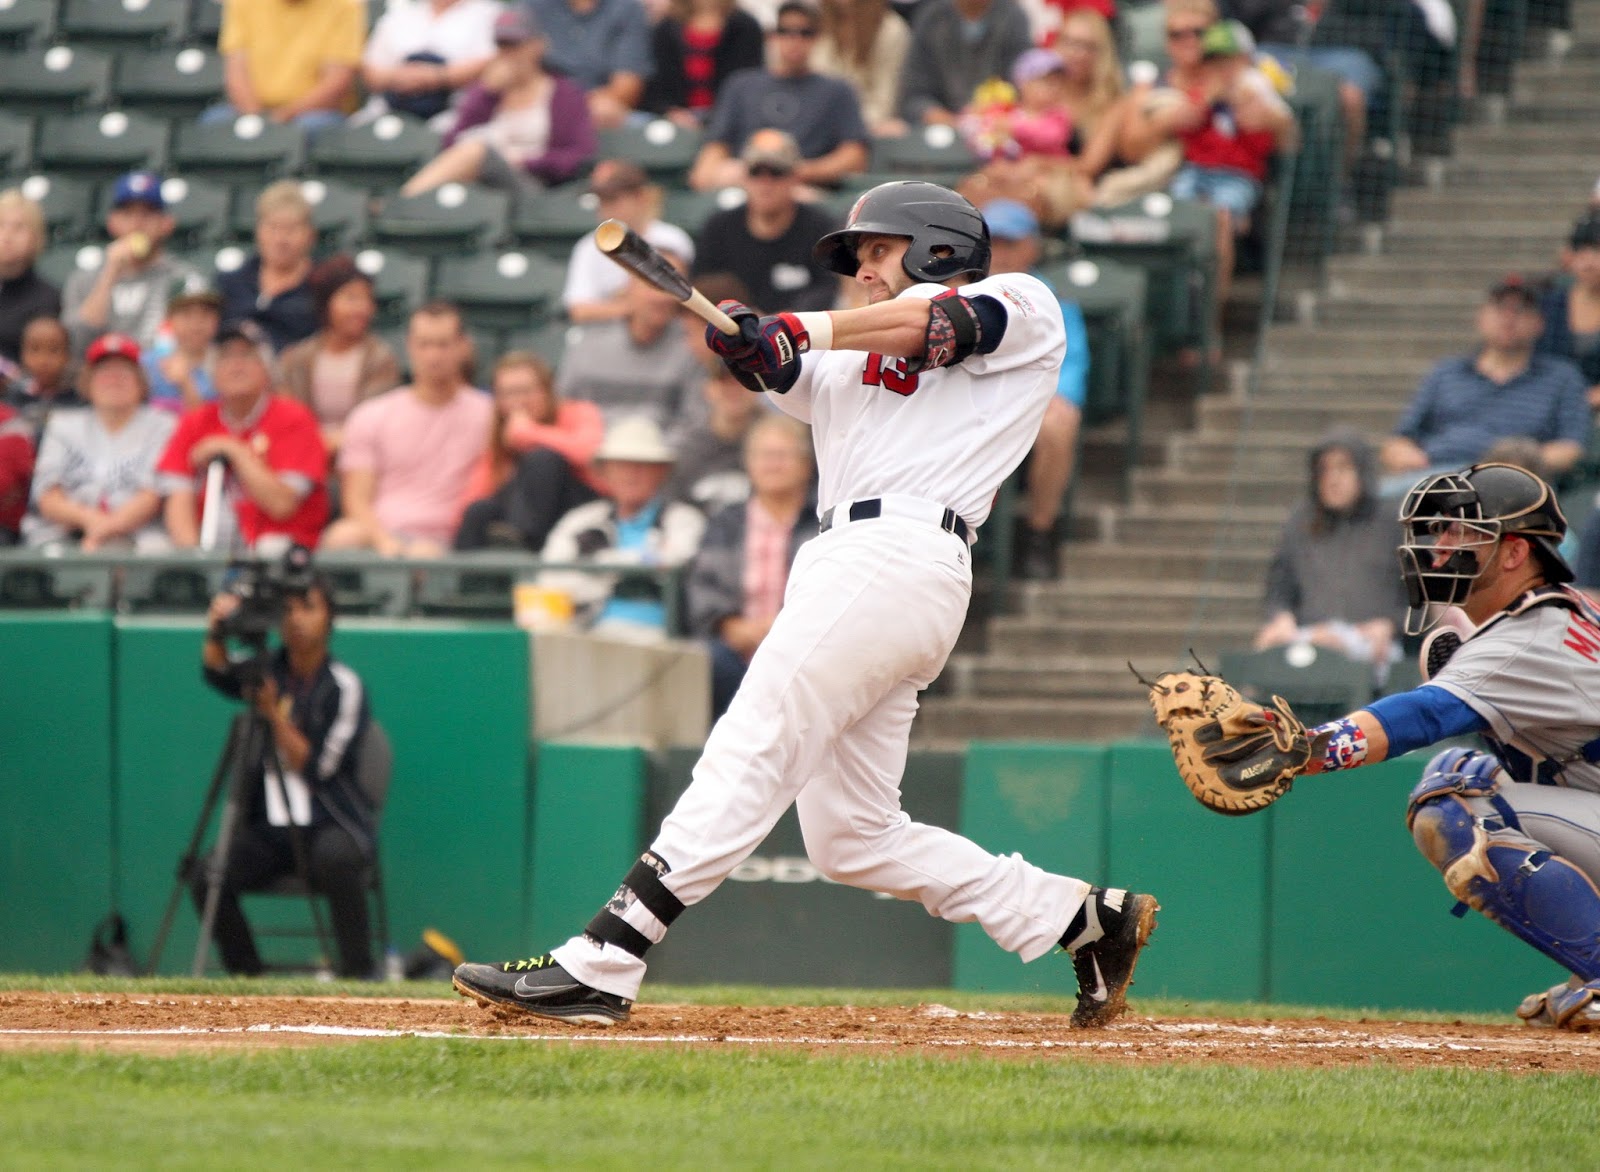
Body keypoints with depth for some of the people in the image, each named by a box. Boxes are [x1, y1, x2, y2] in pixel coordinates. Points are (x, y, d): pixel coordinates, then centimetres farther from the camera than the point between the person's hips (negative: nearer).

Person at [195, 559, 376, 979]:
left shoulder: (344, 687, -5)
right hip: (269, 830, 4)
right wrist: (217, 632, -32)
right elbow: (217, 674, -14)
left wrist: (274, 714, -20)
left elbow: (315, 769, -12)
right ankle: (247, 979, -5)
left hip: (333, 825, -4)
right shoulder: (268, 670, 7)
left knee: (336, 857, -37)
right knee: (206, 877, -22)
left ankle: (358, 974, -27)